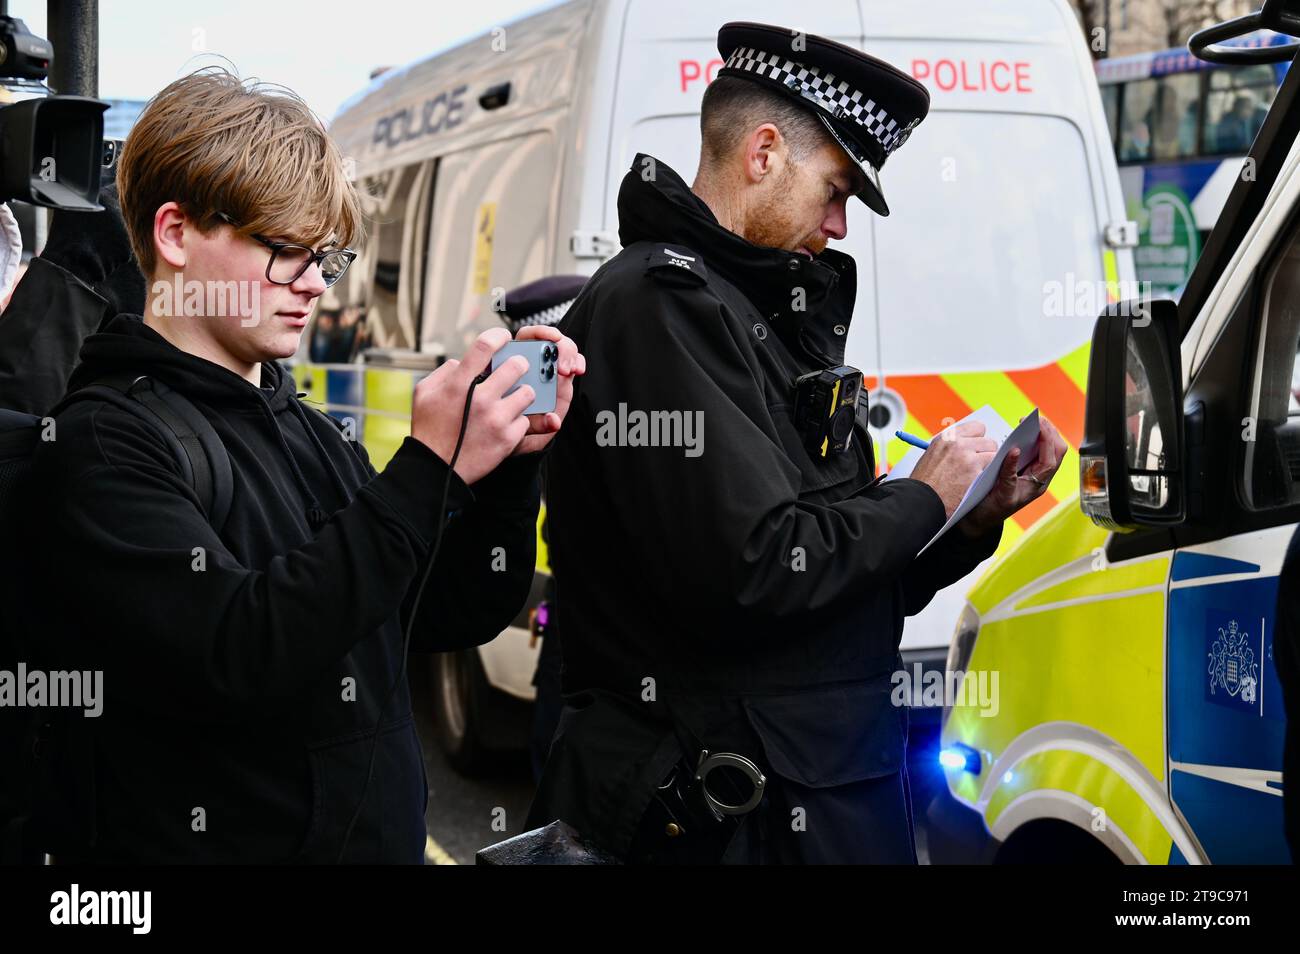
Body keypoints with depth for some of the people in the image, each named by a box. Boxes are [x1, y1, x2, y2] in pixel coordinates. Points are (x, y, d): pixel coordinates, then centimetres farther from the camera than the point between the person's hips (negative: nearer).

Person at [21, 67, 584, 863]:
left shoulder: (307, 430, 8)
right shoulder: (104, 445, -15)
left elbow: (456, 615, 8)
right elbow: (231, 659, -28)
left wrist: (510, 463, -8)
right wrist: (428, 473, -28)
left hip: (384, 835, 7)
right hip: (214, 836, -7)